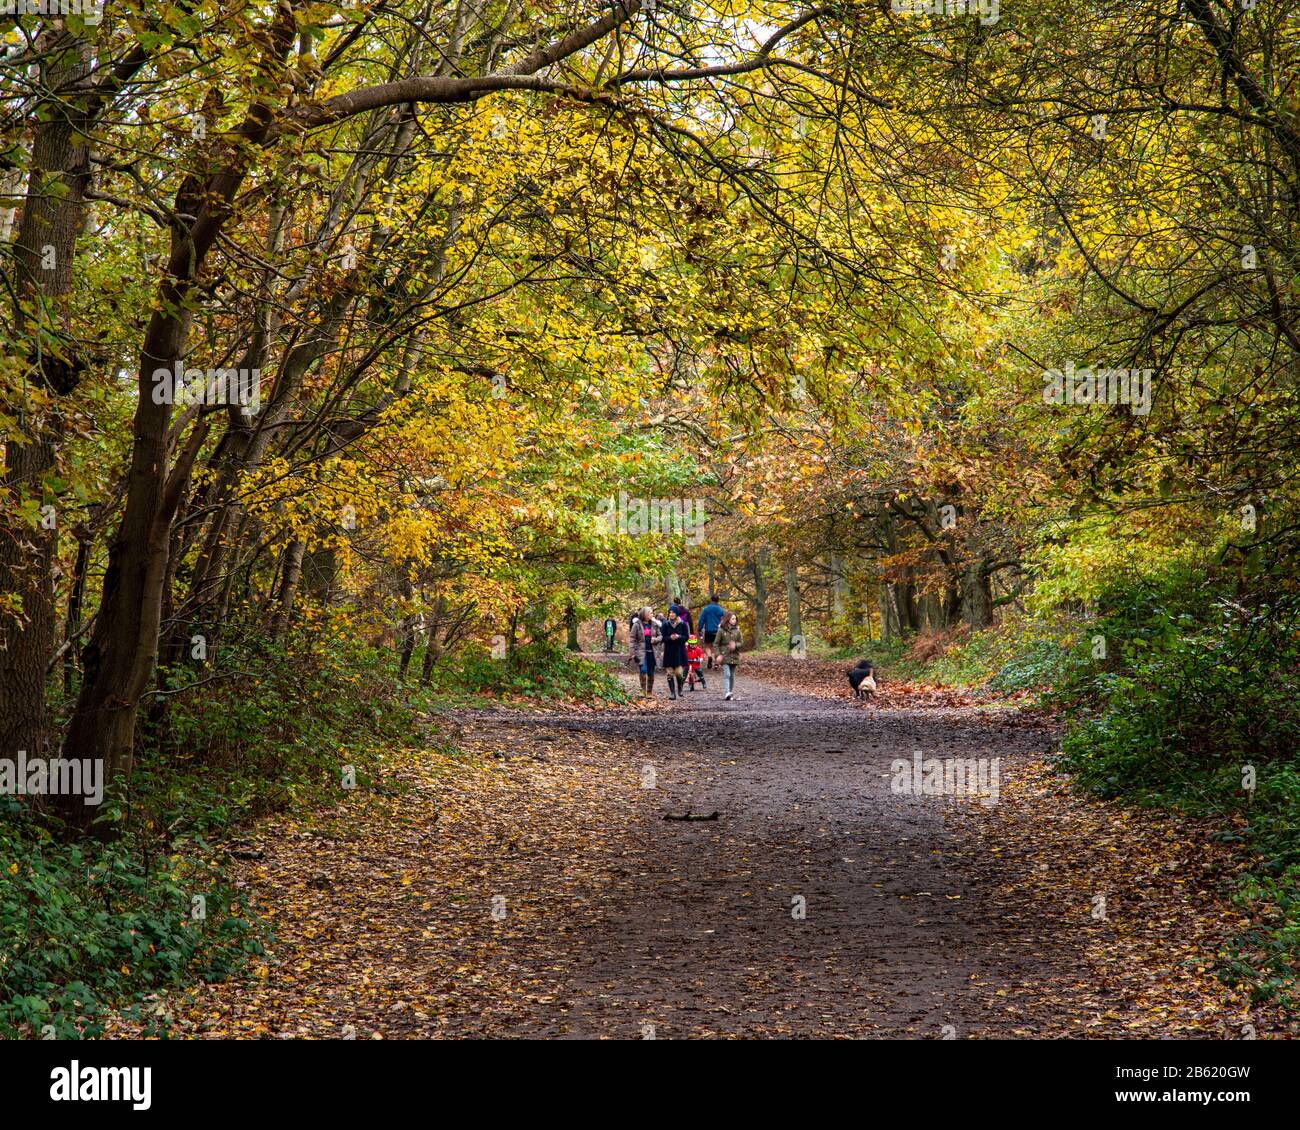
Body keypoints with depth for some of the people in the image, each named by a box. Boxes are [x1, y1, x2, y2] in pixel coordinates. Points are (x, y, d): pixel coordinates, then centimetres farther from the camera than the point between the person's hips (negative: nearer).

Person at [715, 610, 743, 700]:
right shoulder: (721, 630, -4)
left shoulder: (737, 630, 4)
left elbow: (741, 642, 7)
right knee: (727, 675, -14)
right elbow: (716, 643, -2)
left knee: (732, 675, 9)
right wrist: (718, 655, -11)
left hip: (734, 656, 3)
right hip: (724, 656, -3)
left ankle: (730, 693, 17)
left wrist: (736, 645, -15)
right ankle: (727, 693, -23)